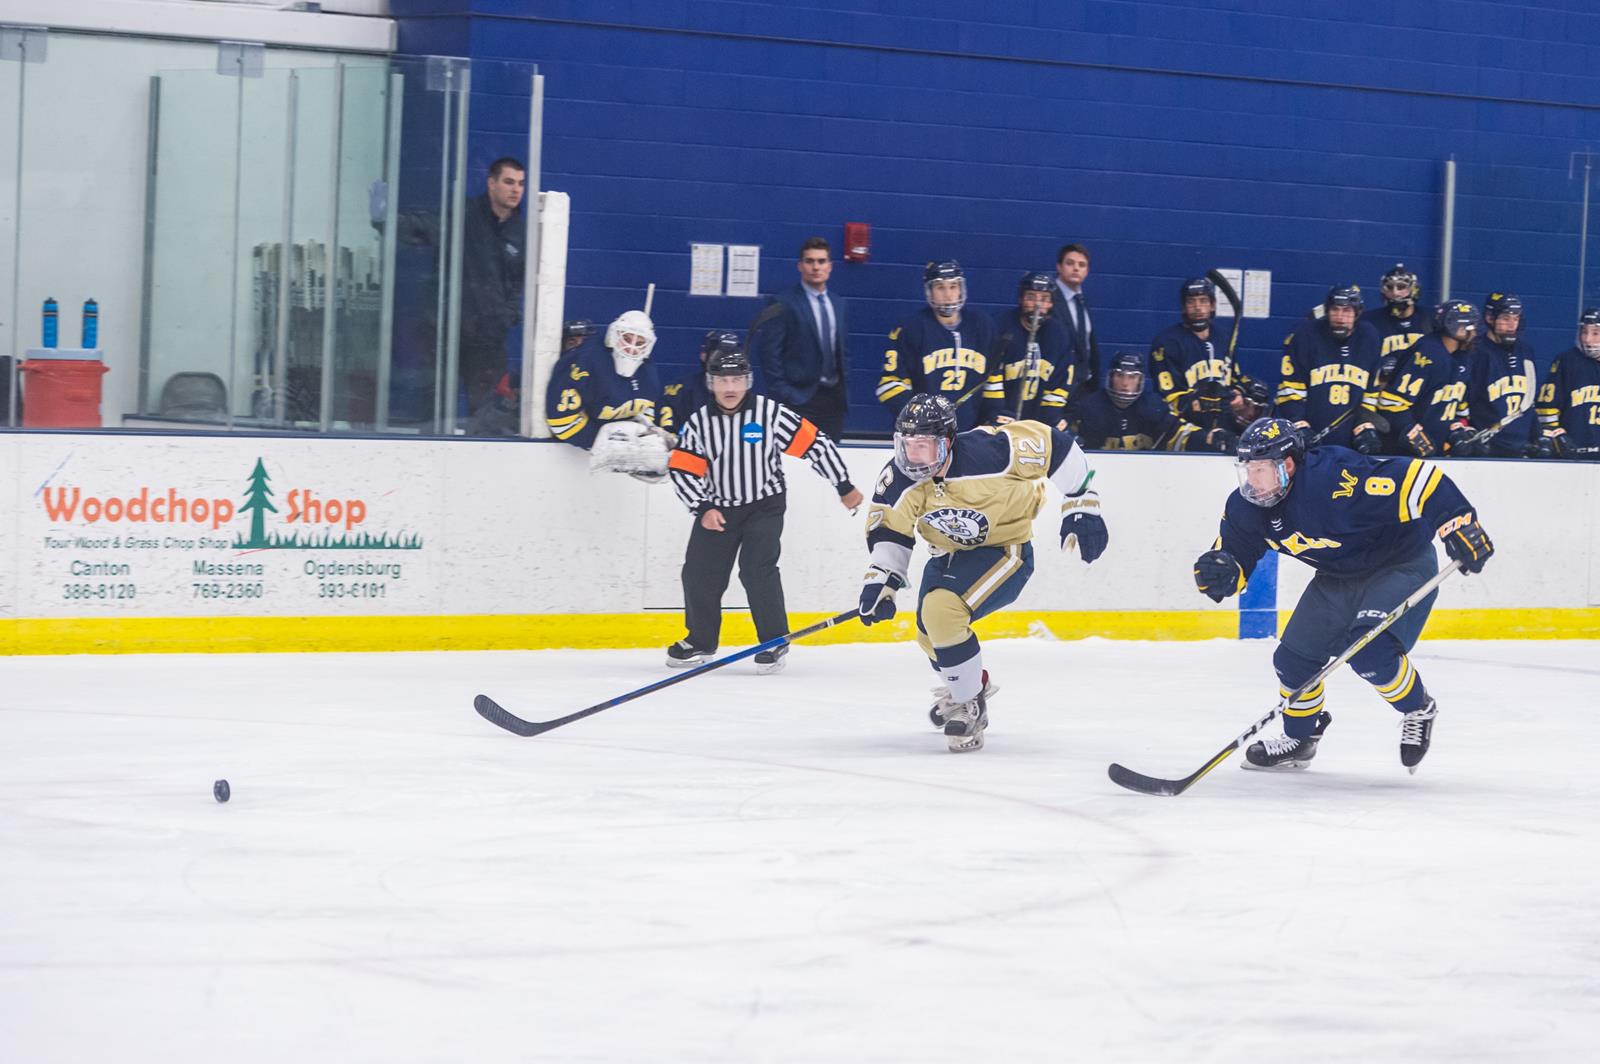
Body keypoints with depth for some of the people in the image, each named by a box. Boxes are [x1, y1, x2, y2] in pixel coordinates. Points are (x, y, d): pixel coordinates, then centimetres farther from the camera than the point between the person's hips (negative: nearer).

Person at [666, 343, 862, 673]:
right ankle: (700, 640, 22)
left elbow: (815, 444, -10)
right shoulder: (698, 423, -5)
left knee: (757, 569, -17)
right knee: (699, 573, 2)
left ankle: (775, 641, -3)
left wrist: (844, 487, -7)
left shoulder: (771, 413, -14)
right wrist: (703, 508, -15)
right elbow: (682, 471, -3)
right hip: (717, 509, 3)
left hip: (764, 506, -3)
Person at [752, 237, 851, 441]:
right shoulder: (782, 304, -6)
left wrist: (843, 389, 11)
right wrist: (780, 394, -13)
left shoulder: (839, 305, 15)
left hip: (833, 399, 6)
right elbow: (770, 353, -9)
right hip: (799, 398, -6)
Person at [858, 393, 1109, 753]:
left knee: (941, 611, -28)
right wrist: (878, 582, -18)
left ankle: (970, 707, -11)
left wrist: (1081, 505, -17)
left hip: (1005, 551, -7)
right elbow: (888, 533, -4)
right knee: (930, 633, 15)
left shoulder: (987, 451, -33)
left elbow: (1053, 444, -22)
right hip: (949, 556, 7)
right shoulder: (898, 479, -17)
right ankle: (970, 683, 49)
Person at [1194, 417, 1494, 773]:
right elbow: (1235, 562, -1)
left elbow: (1413, 479, -36)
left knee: (1370, 651, -27)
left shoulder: (1335, 477, -35)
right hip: (1339, 577, 8)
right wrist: (1217, 573, -25)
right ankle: (1300, 738, 31)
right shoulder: (1246, 507, -12)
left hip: (1402, 563, -8)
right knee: (1294, 657, 5)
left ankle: (1419, 710, 2)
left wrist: (1459, 523, -37)